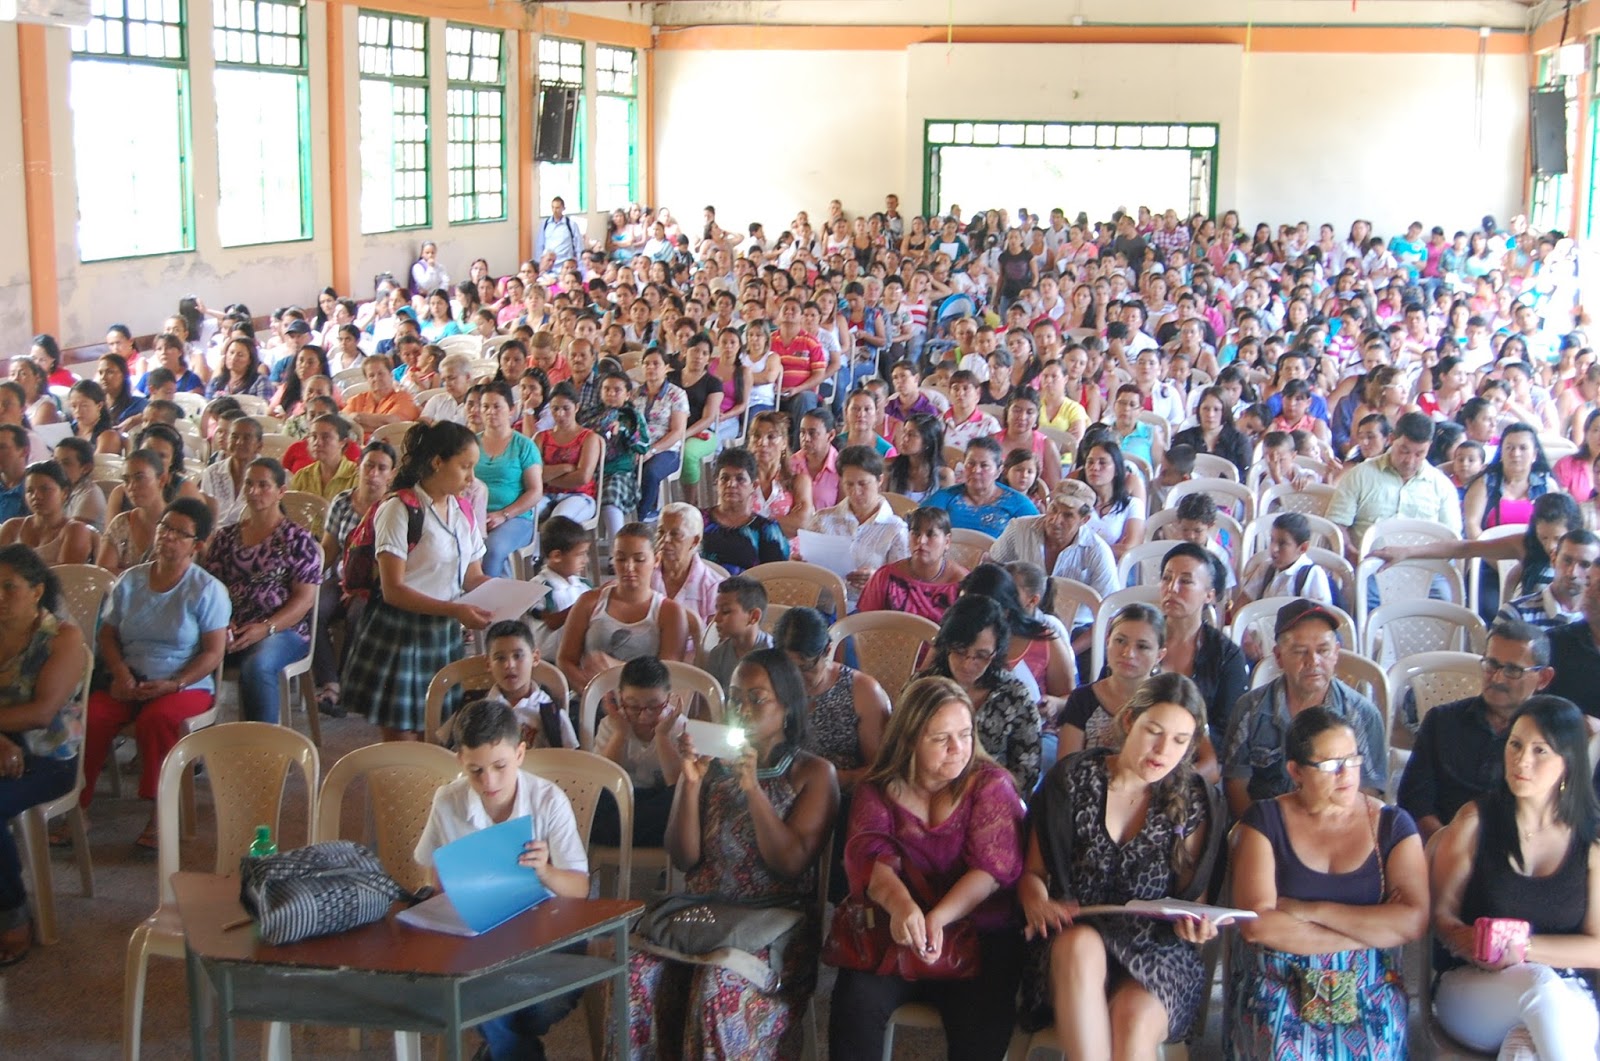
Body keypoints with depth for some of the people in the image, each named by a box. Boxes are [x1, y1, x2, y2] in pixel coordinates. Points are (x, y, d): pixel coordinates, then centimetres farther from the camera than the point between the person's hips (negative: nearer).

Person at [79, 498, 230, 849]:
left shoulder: (207, 590, -3)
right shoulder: (130, 581, 10)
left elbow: (213, 652, -7)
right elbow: (108, 634, 11)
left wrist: (172, 684, -19)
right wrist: (120, 672, -8)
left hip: (186, 686, -4)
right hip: (129, 683, 4)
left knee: (157, 719, -36)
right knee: (89, 716, -26)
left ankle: (159, 814, -22)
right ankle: (77, 807, -14)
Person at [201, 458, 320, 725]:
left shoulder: (297, 539, 5)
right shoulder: (226, 537, 18)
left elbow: (305, 599, -2)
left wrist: (265, 628, -15)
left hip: (282, 630, -3)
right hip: (229, 630, 4)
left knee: (256, 665, -38)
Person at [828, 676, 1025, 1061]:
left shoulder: (991, 785, 4)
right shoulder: (877, 790, 9)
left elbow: (993, 868, -9)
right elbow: (871, 855, -9)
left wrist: (939, 918, -27)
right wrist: (901, 904, -33)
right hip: (895, 934, 1)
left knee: (981, 1023, -28)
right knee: (857, 1000, -28)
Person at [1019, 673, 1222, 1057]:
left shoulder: (1193, 804, 7)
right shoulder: (1073, 780, 4)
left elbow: (1192, 893, 12)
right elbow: (1033, 871, 7)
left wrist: (1193, 923, -12)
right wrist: (1037, 901, -16)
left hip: (1157, 951, 0)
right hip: (1074, 936, 0)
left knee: (1134, 1021, -35)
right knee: (1082, 946, -38)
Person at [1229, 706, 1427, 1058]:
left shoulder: (1392, 824, 7)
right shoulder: (1265, 820, 2)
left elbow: (1414, 921, -8)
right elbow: (1256, 924, -11)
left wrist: (1309, 910, -10)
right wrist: (1371, 930, -7)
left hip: (1368, 988, 1)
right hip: (1277, 983, -1)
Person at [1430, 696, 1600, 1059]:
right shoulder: (1476, 821, 3)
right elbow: (1441, 912, 2)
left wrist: (1523, 947, -15)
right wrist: (1470, 942, -21)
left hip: (1569, 1000, -1)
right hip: (1469, 985, 1)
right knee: (1541, 988, -35)